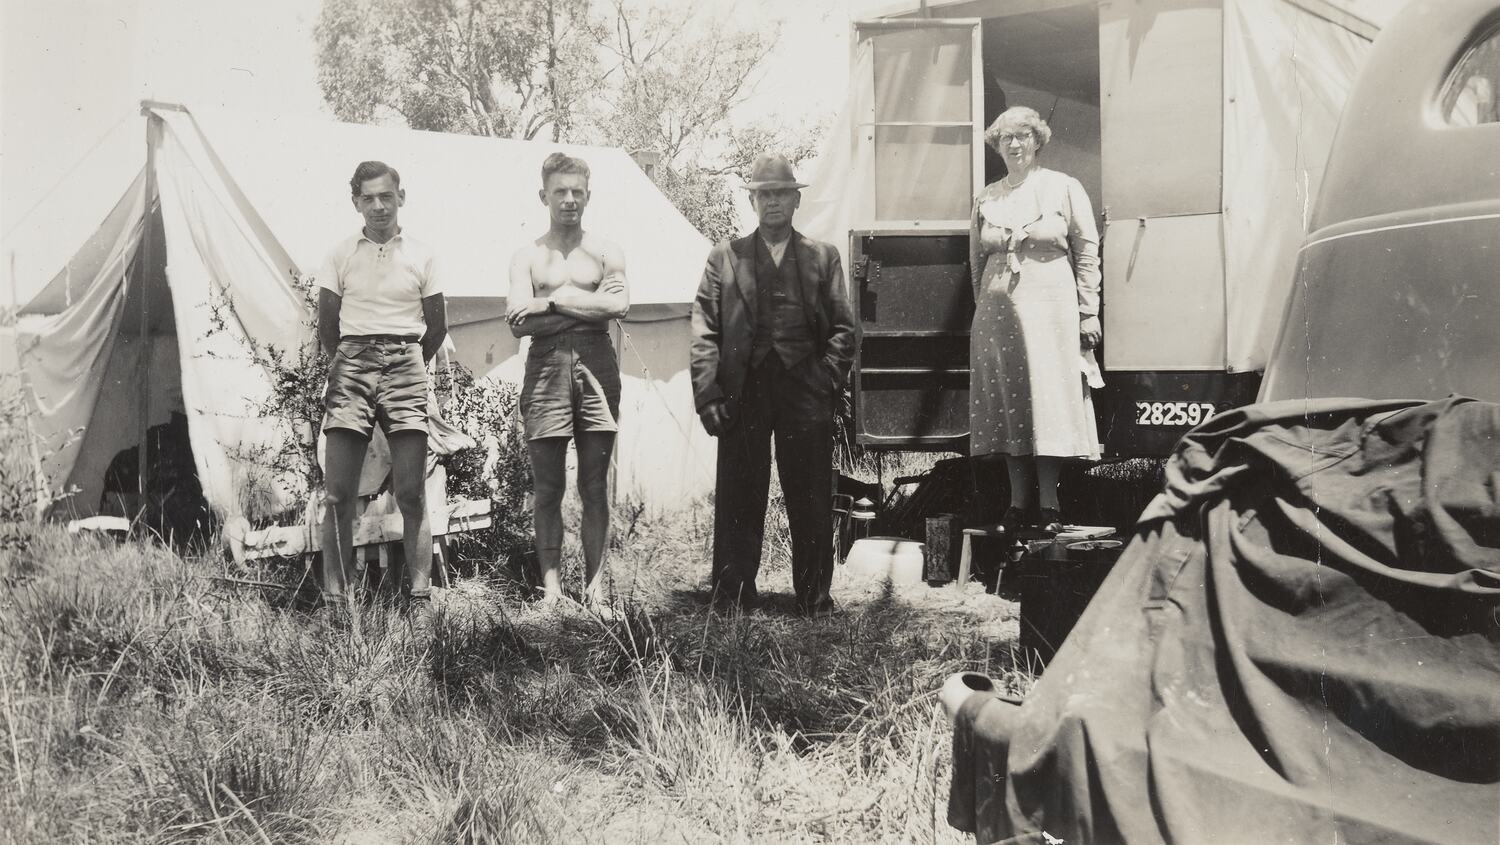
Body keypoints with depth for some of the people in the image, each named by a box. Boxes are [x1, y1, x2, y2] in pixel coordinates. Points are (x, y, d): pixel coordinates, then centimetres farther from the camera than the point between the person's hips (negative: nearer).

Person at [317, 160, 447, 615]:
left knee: (411, 494, -5)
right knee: (337, 494, -5)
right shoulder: (341, 255, 8)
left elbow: (437, 327, 12)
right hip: (351, 367, 1)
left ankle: (419, 597, -2)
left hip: (405, 368, -1)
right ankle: (335, 597, 0)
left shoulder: (421, 255, 7)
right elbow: (327, 325, 13)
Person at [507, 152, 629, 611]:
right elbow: (519, 323, -4)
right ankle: (550, 582, 6)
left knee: (595, 486, 2)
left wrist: (552, 302, -8)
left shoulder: (606, 253, 11)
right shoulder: (527, 256, 10)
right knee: (548, 486, 1)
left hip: (596, 366, 0)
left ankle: (595, 583, 6)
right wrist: (586, 305, -10)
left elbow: (619, 305, -8)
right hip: (546, 367, 0)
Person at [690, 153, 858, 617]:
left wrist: (826, 383, -4)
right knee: (738, 500, 2)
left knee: (812, 500, 3)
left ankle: (815, 599, 12)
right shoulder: (725, 257, 11)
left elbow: (843, 329, 9)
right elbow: (704, 332, 4)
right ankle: (732, 598, 9)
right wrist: (708, 395, -6)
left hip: (805, 391, 0)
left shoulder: (822, 257, 13)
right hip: (743, 391, 0)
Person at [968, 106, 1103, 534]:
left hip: (1050, 307, -3)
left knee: (1049, 398, -4)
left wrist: (1088, 313, -4)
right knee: (1008, 401, 2)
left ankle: (1049, 504, 1)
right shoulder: (986, 198, 14)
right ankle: (1019, 502, 7)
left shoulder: (1064, 188, 5)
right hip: (998, 310, 3)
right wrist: (981, 310, 12)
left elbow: (1087, 253, 2)